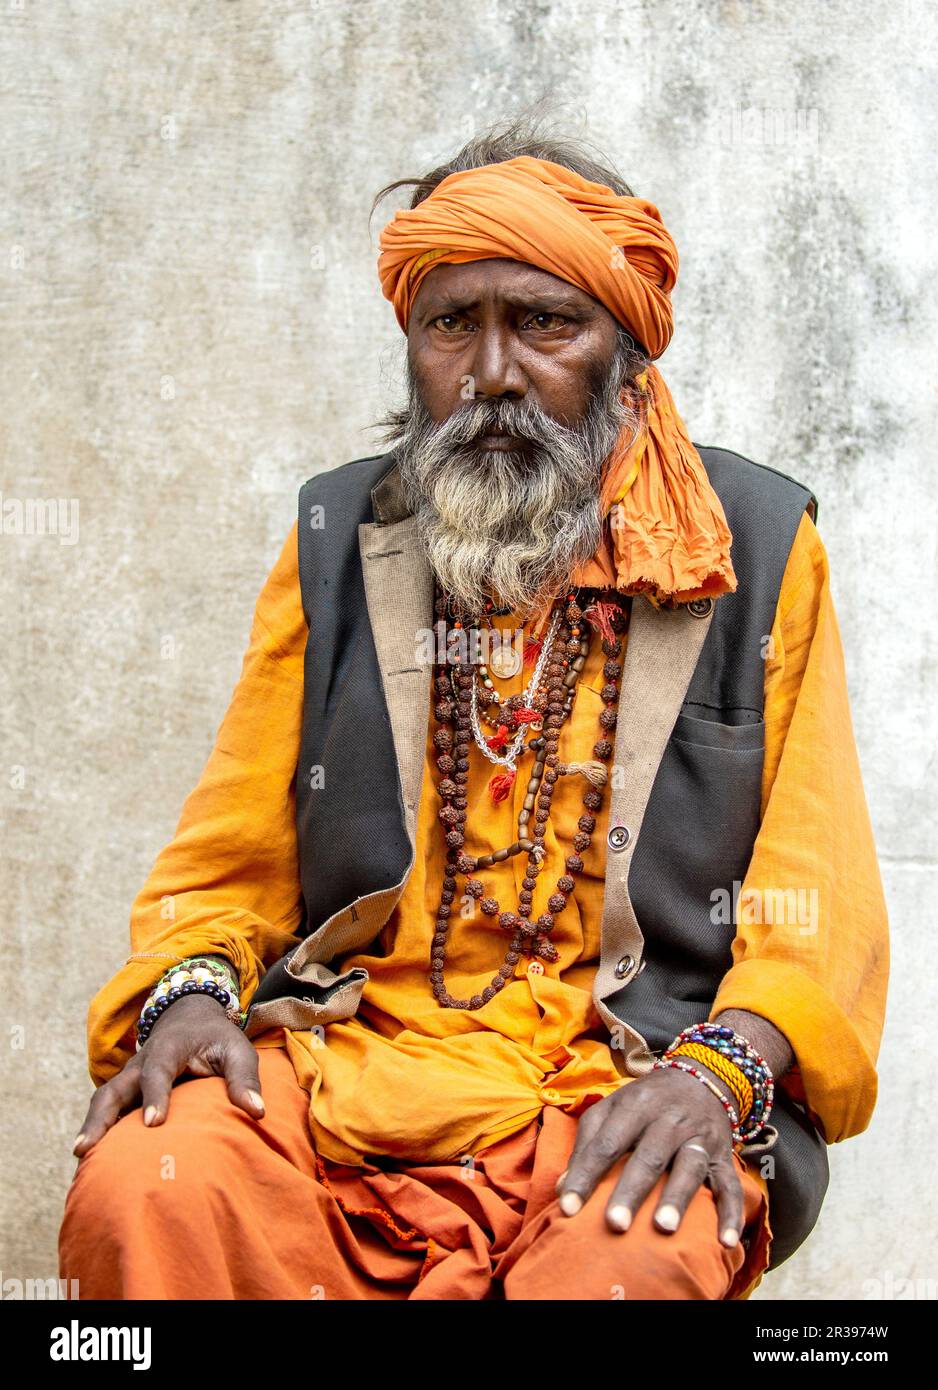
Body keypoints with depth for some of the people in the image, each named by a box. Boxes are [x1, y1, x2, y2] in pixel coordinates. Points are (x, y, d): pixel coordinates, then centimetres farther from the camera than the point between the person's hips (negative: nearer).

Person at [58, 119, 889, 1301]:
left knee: (634, 1263, -36)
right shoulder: (338, 539, 14)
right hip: (345, 1059, 3)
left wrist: (722, 1069, -14)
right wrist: (192, 987, -6)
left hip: (632, 1081, -2)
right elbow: (230, 855, 16)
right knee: (139, 1193, -28)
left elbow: (820, 896, 4)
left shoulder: (757, 547, 8)